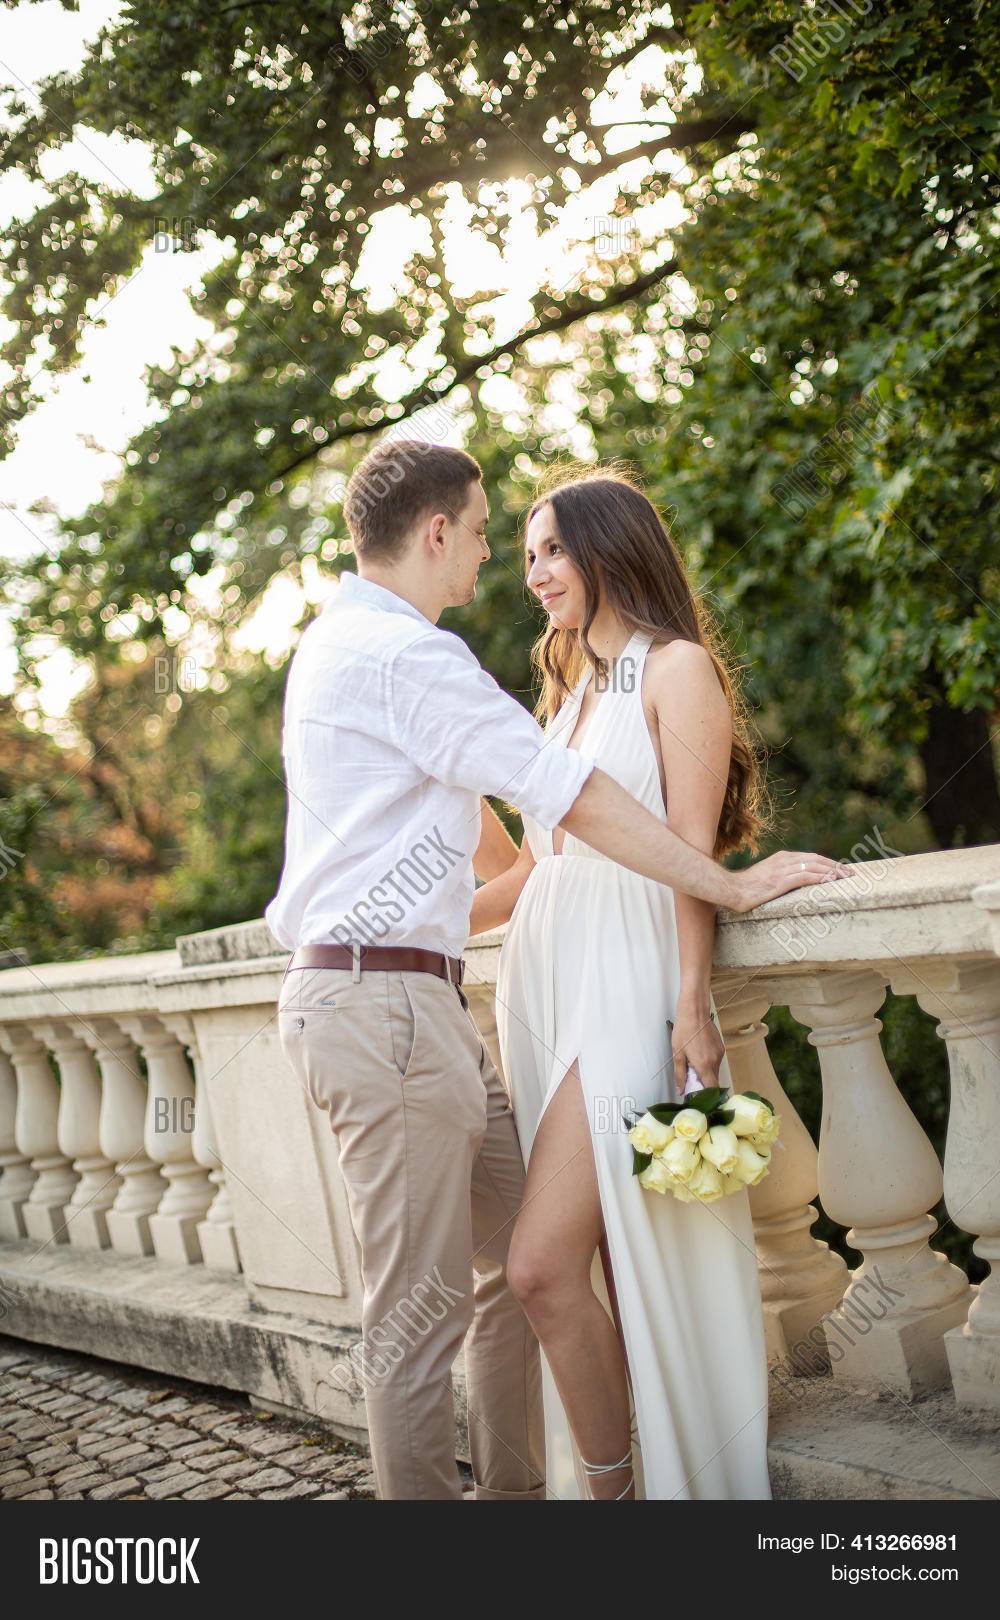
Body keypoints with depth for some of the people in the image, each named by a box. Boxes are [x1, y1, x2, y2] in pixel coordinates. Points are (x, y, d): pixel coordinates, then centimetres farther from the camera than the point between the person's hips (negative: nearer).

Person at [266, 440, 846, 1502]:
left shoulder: (340, 644, 20)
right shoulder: (406, 653, -13)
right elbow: (571, 796, -15)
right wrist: (730, 886, -8)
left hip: (404, 998, 10)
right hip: (383, 997, -10)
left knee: (520, 1244, 14)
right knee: (422, 1307, -4)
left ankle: (512, 1489, 23)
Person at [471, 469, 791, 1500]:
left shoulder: (676, 667, 2)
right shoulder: (569, 690, 24)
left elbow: (692, 850, -8)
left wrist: (692, 1003, -16)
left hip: (626, 983, -7)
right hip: (540, 980, 7)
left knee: (543, 1267, -15)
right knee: (607, 1272, 3)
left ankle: (608, 1484, -1)